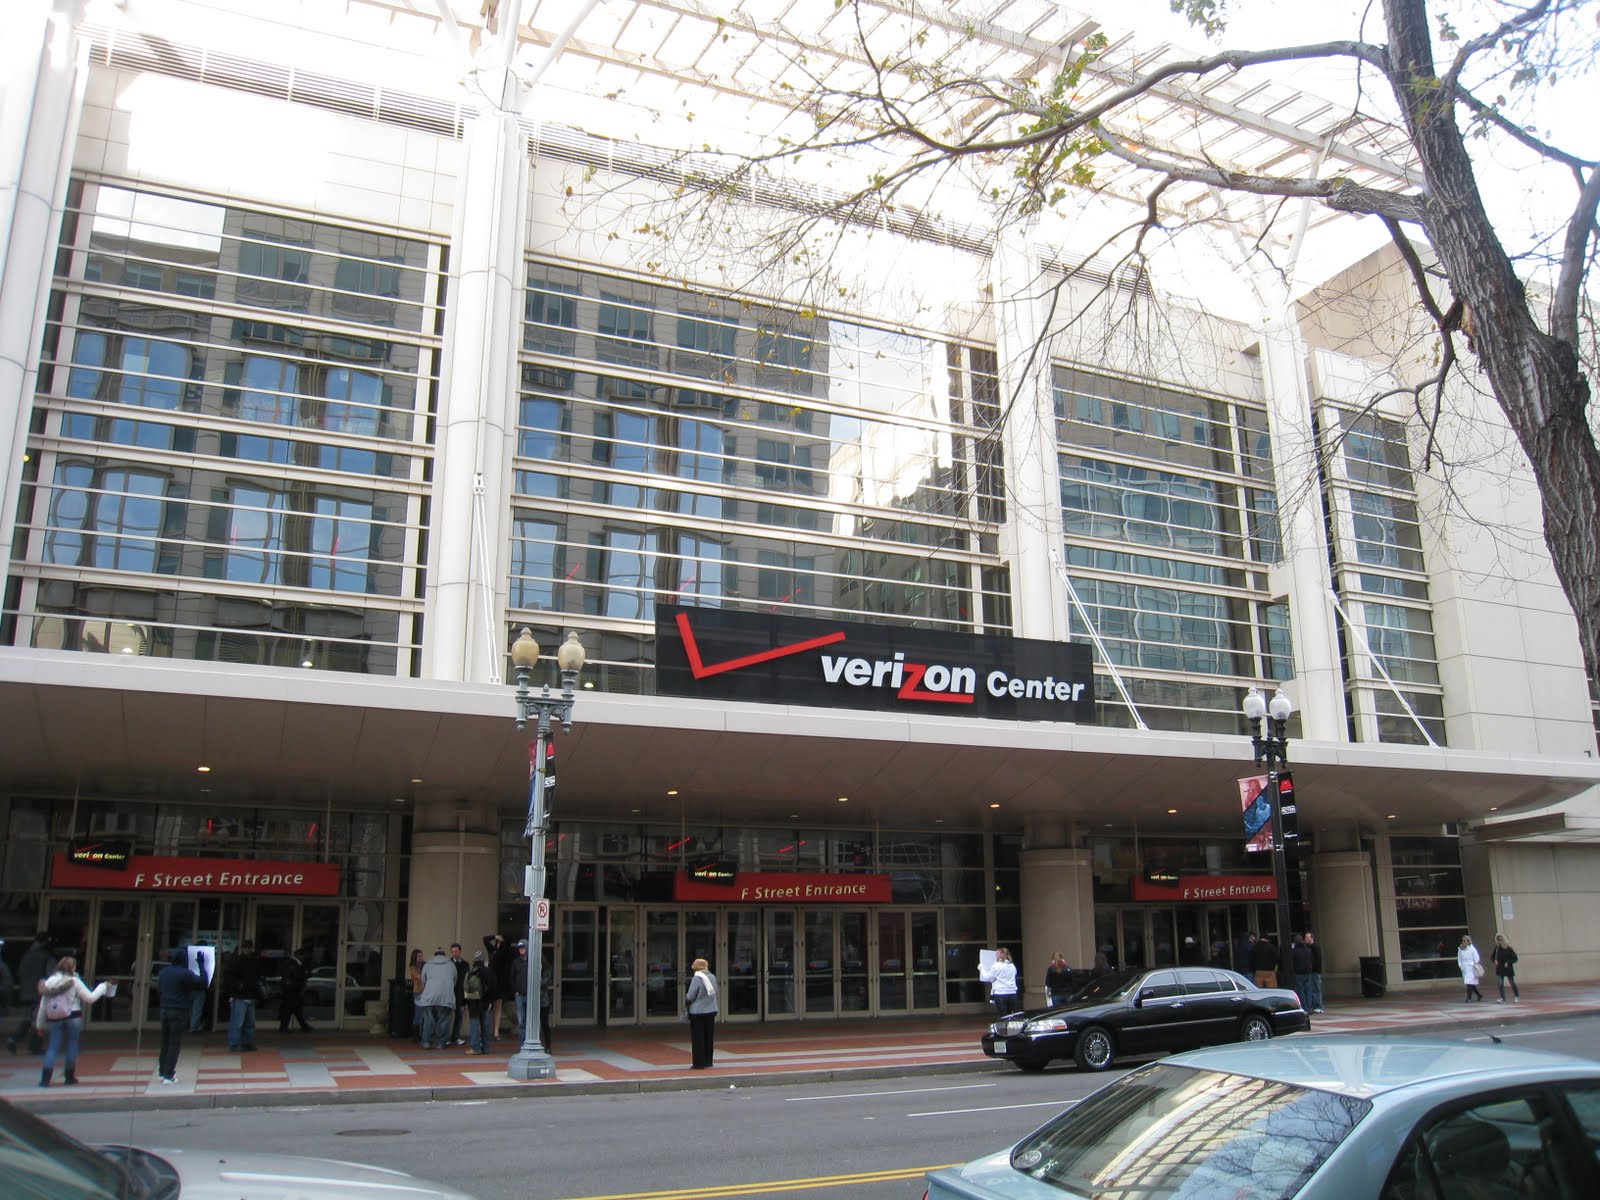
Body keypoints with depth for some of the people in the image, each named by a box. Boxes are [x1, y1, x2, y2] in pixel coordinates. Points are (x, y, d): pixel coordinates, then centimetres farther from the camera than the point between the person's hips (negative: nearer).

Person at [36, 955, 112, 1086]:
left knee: (53, 1047, 6)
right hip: (73, 1017, -3)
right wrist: (103, 986, 3)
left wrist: (40, 1023, 12)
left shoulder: (49, 983, 3)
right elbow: (90, 998, -9)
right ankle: (70, 1077, 14)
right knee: (72, 1046, 10)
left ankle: (45, 1079, -6)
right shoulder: (74, 981, -8)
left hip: (55, 1019, 3)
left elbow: (43, 1005, 4)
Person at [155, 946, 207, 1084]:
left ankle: (162, 1072, 21)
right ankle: (169, 1076, -3)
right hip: (179, 1012, -6)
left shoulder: (164, 972, 7)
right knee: (175, 1044, -2)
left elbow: (158, 990, 16)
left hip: (165, 1010, 6)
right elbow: (202, 983, -14)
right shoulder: (185, 974, -13)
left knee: (165, 1043, 15)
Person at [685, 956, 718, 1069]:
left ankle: (699, 1063, 4)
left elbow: (690, 997, -16)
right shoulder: (712, 977, 3)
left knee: (697, 1039, 2)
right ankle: (708, 1062, 21)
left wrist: (685, 1000, 4)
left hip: (697, 1012, -6)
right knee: (709, 1038, 14)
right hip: (711, 1011, 6)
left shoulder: (697, 978, -17)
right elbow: (714, 993, 9)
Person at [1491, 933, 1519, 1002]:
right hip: (1499, 969, 2)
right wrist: (1494, 960, -10)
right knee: (1500, 984, -8)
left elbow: (1515, 958, -7)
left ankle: (1517, 996, 34)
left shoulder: (1508, 949, -12)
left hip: (1508, 969, -2)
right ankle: (1502, 998, -4)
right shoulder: (1497, 948, -3)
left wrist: (1508, 962, -18)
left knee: (1512, 983, 12)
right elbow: (1492, 956, 9)